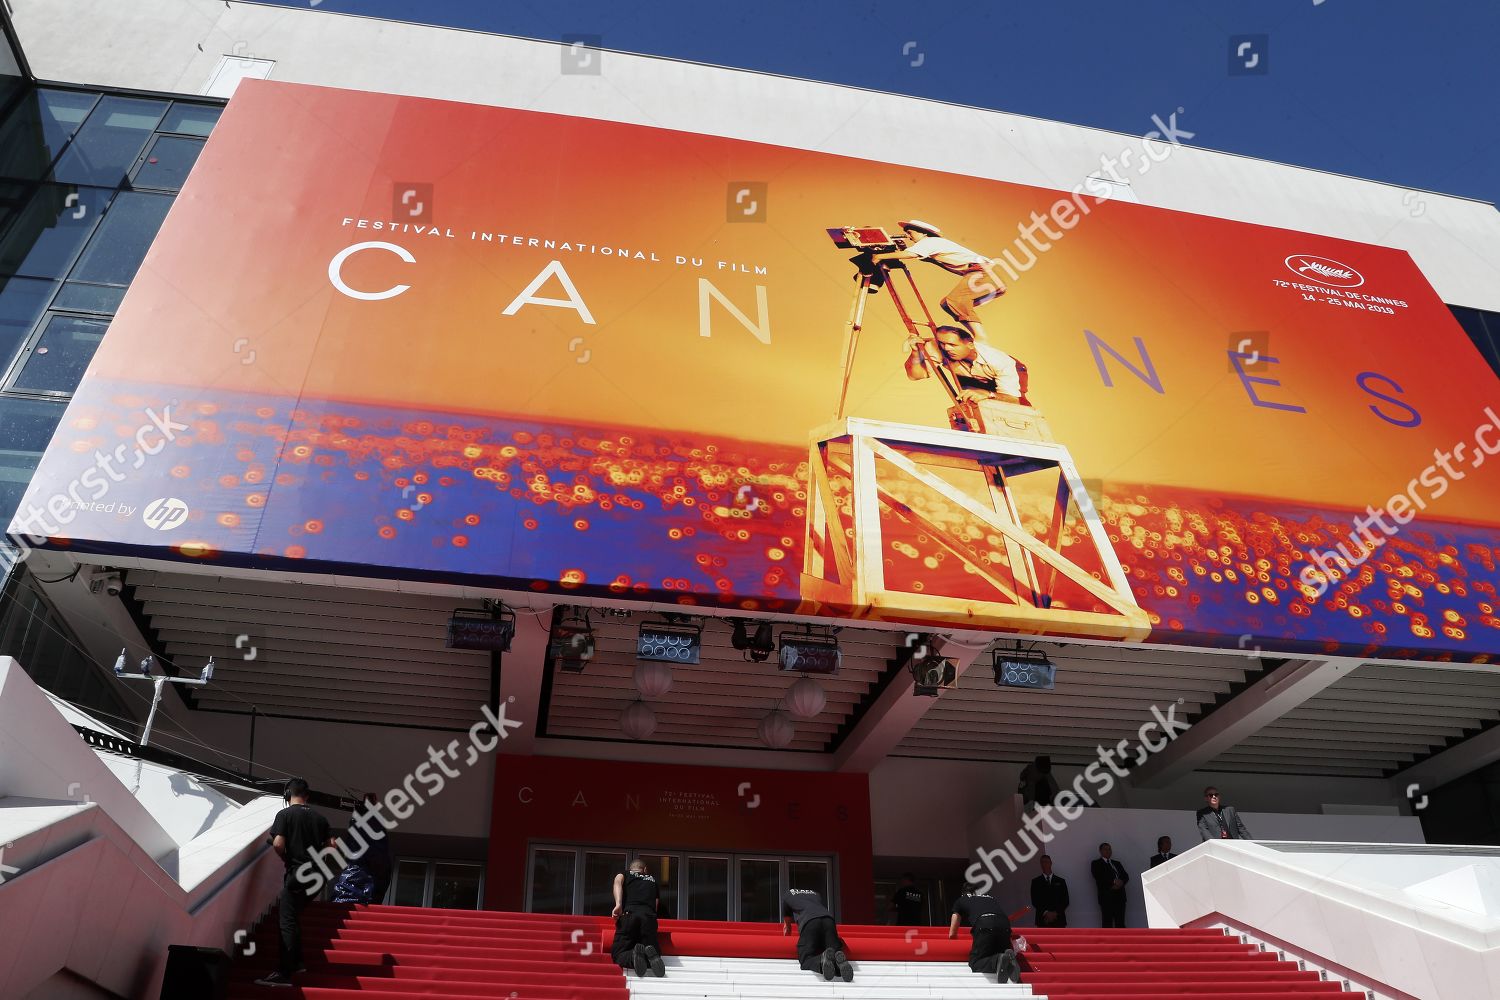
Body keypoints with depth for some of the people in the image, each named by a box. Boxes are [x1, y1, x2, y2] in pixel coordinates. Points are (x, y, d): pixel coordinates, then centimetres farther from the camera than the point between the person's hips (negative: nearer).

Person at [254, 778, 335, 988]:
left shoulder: (285, 814, -3)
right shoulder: (319, 816, 12)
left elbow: (278, 844, -14)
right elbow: (331, 845, 10)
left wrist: (286, 859, 3)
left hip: (297, 874, -6)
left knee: (287, 923, -3)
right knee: (294, 916, 22)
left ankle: (284, 974, -7)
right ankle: (296, 962, 24)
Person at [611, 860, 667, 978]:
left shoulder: (625, 874, 27)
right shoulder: (653, 879, 34)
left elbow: (618, 881, 2)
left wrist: (618, 904, -10)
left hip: (629, 914, -1)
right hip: (650, 916, 1)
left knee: (618, 955, 3)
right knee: (655, 954, 10)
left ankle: (634, 955, -31)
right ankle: (651, 955, -27)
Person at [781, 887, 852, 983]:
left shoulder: (786, 895, 33)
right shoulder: (815, 893, 42)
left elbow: (787, 927, 42)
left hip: (809, 921, -4)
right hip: (828, 919, 4)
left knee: (806, 960, -3)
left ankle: (823, 958, -34)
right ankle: (839, 958, -31)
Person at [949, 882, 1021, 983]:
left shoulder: (960, 900, 32)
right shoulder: (991, 898, 40)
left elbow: (952, 934, 34)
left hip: (983, 925, -4)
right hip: (1004, 924, 4)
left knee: (975, 964, 3)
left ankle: (998, 961, -26)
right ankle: (1009, 961, -15)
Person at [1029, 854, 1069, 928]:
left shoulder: (1061, 881, 13)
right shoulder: (1035, 881, 10)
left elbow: (1065, 901, 7)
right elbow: (1035, 901, 2)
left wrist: (1055, 913, -7)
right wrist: (1046, 913, -12)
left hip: (1059, 920, 1)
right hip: (1043, 921, -1)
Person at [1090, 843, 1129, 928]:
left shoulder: (1117, 863, 24)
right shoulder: (1096, 863, 6)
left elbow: (1126, 876, 11)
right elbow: (1099, 879, -8)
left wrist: (1121, 882, -10)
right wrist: (1113, 882, -15)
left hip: (1120, 896, 5)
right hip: (1107, 897, -5)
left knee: (1120, 924, 2)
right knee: (1107, 924, -7)